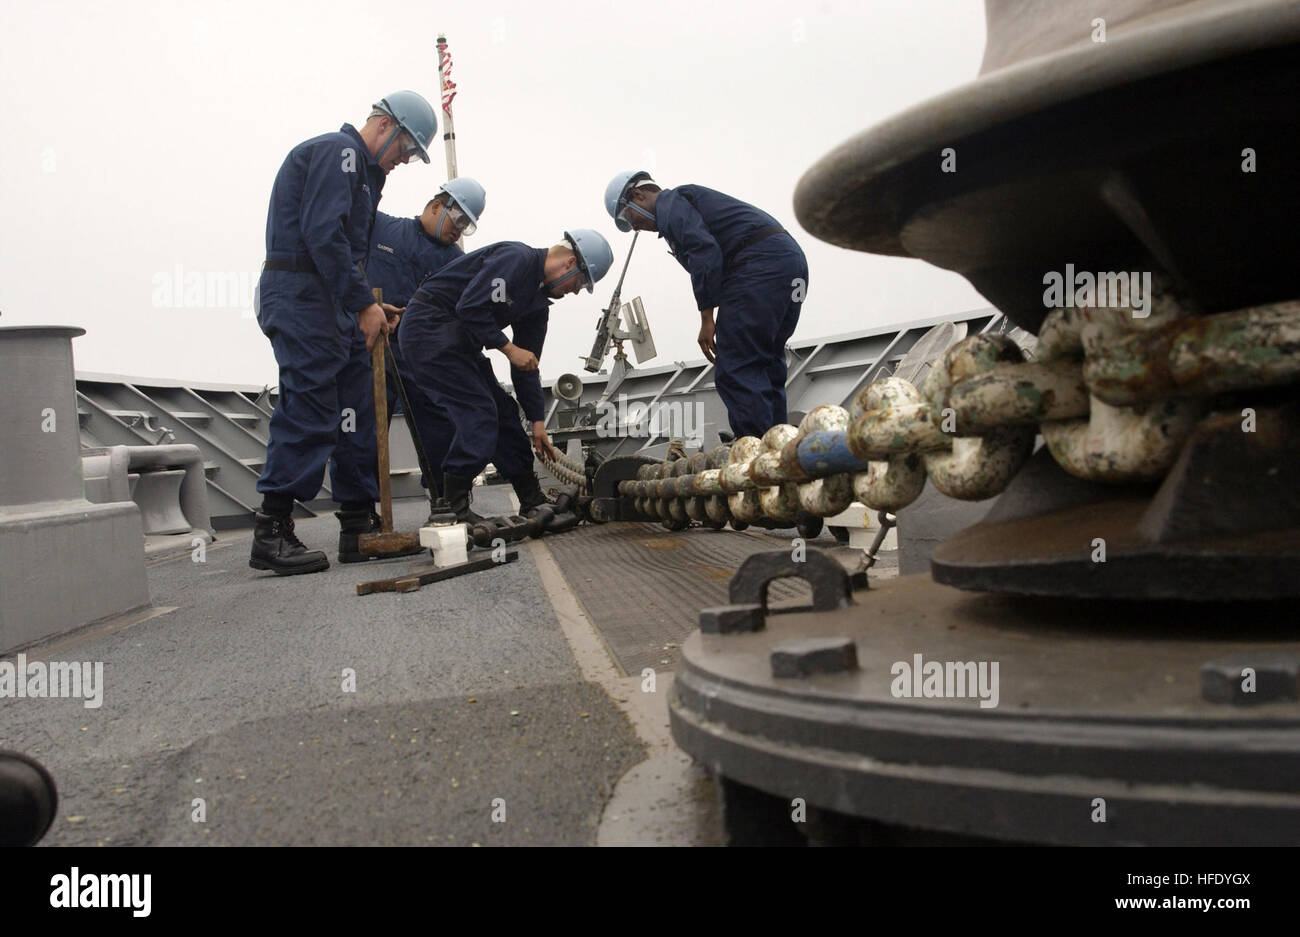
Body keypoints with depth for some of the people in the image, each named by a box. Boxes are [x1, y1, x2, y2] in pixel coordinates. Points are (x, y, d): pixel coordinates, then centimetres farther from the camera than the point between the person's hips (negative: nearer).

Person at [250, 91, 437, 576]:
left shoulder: (361, 168, 25)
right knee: (309, 408, -13)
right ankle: (271, 534, -9)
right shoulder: (338, 150, -8)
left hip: (332, 300, 10)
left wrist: (367, 306, 12)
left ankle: (360, 524, 12)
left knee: (356, 408, 7)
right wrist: (364, 303, -18)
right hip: (302, 294, -10)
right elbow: (322, 234, -20)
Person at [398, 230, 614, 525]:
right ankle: (450, 510, -11)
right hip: (430, 327, -10)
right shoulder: (516, 258, -17)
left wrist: (537, 422, 11)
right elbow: (470, 307, -25)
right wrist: (509, 348, -16)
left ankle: (533, 502, 16)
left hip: (457, 340, 10)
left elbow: (527, 365, 13)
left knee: (503, 413, 8)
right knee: (478, 411, -15)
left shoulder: (538, 303, 11)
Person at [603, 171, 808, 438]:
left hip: (759, 264, -10)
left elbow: (704, 251, -14)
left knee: (735, 372, -11)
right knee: (766, 368, 13)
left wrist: (707, 318, -13)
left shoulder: (670, 203, 2)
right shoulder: (692, 199, 33)